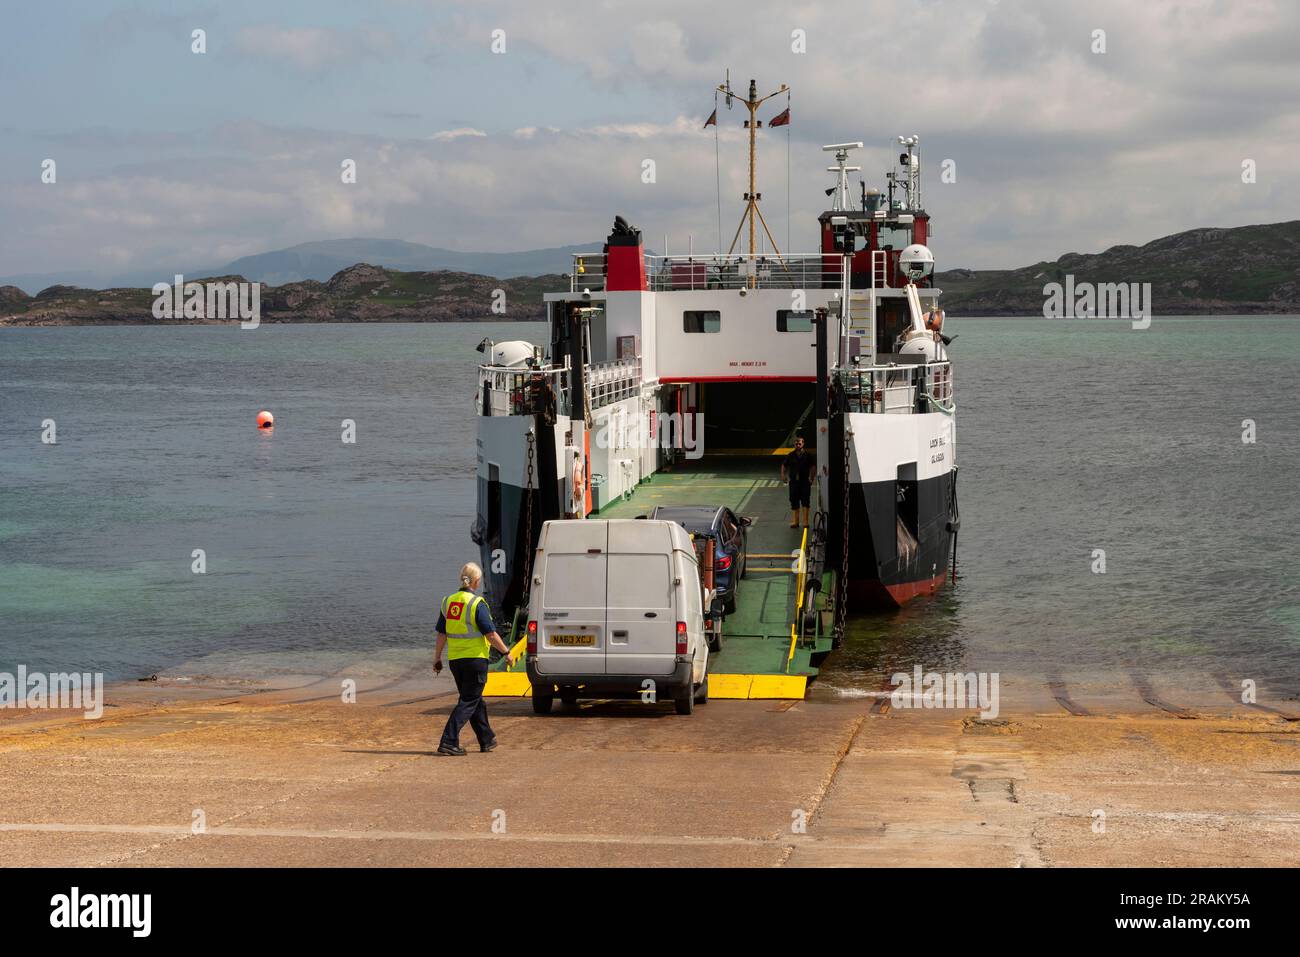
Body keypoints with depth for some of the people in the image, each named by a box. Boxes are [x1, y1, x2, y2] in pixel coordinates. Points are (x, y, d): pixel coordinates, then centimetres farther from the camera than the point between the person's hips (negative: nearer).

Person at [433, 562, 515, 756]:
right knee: (469, 702, -2)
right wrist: (507, 653, -2)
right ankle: (448, 742, -12)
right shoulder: (477, 603, -13)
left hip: (455, 659, 7)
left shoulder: (448, 601, 5)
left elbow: (441, 634, 9)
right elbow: (491, 634, -14)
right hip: (475, 658, -7)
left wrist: (437, 658, 15)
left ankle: (487, 740, 29)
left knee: (475, 700, 19)